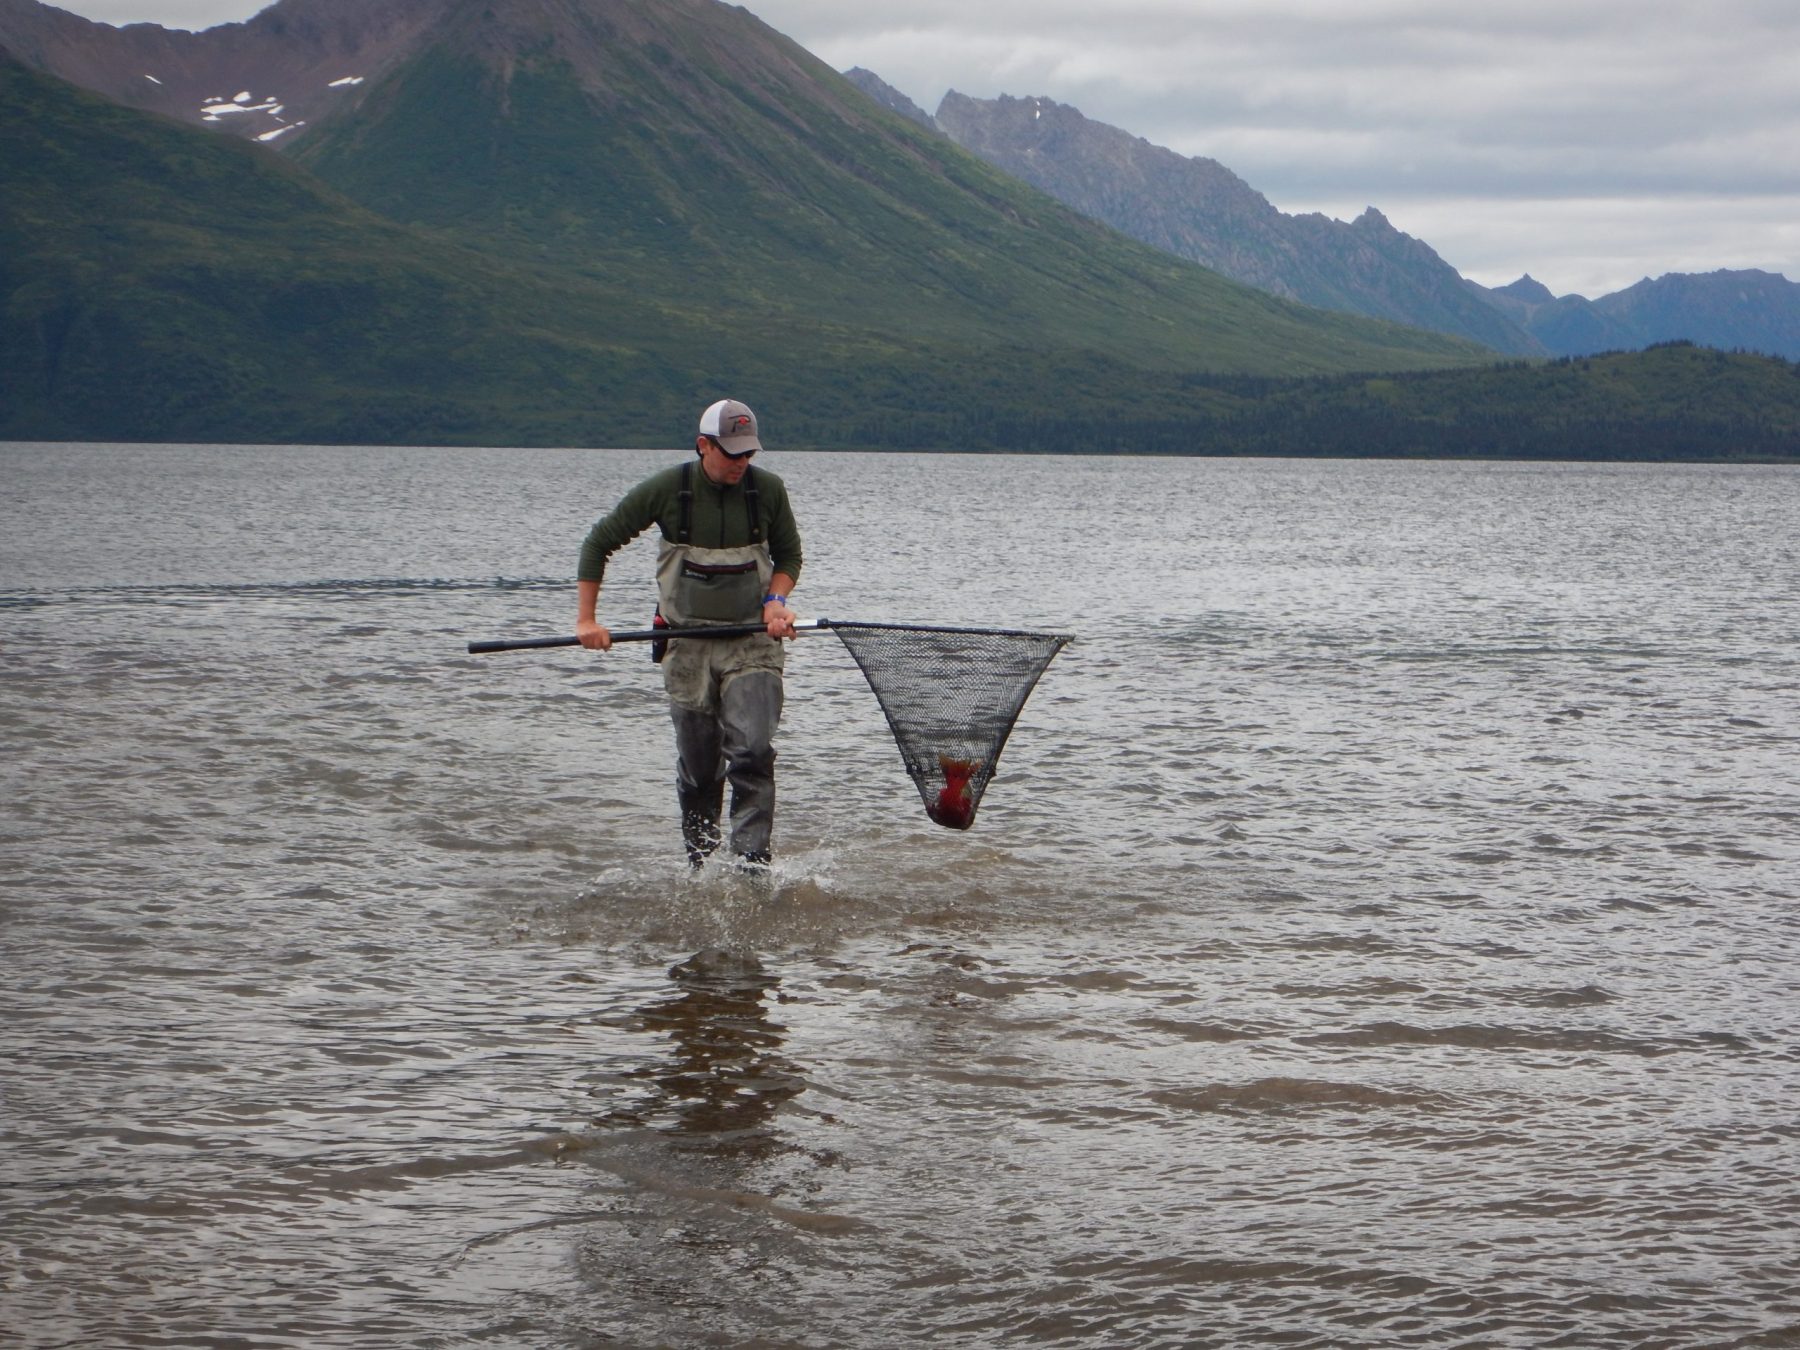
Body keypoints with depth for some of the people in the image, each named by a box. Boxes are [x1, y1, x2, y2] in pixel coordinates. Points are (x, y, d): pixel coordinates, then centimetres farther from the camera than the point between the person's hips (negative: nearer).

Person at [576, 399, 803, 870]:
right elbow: (598, 543, 2)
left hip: (753, 641, 0)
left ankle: (753, 858, -20)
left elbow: (788, 554, 12)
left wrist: (775, 599, -8)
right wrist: (587, 619, -4)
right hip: (687, 643, 0)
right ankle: (700, 861, 23)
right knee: (698, 765, 5)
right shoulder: (666, 490, -8)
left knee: (753, 749, -19)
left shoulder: (768, 490, -4)